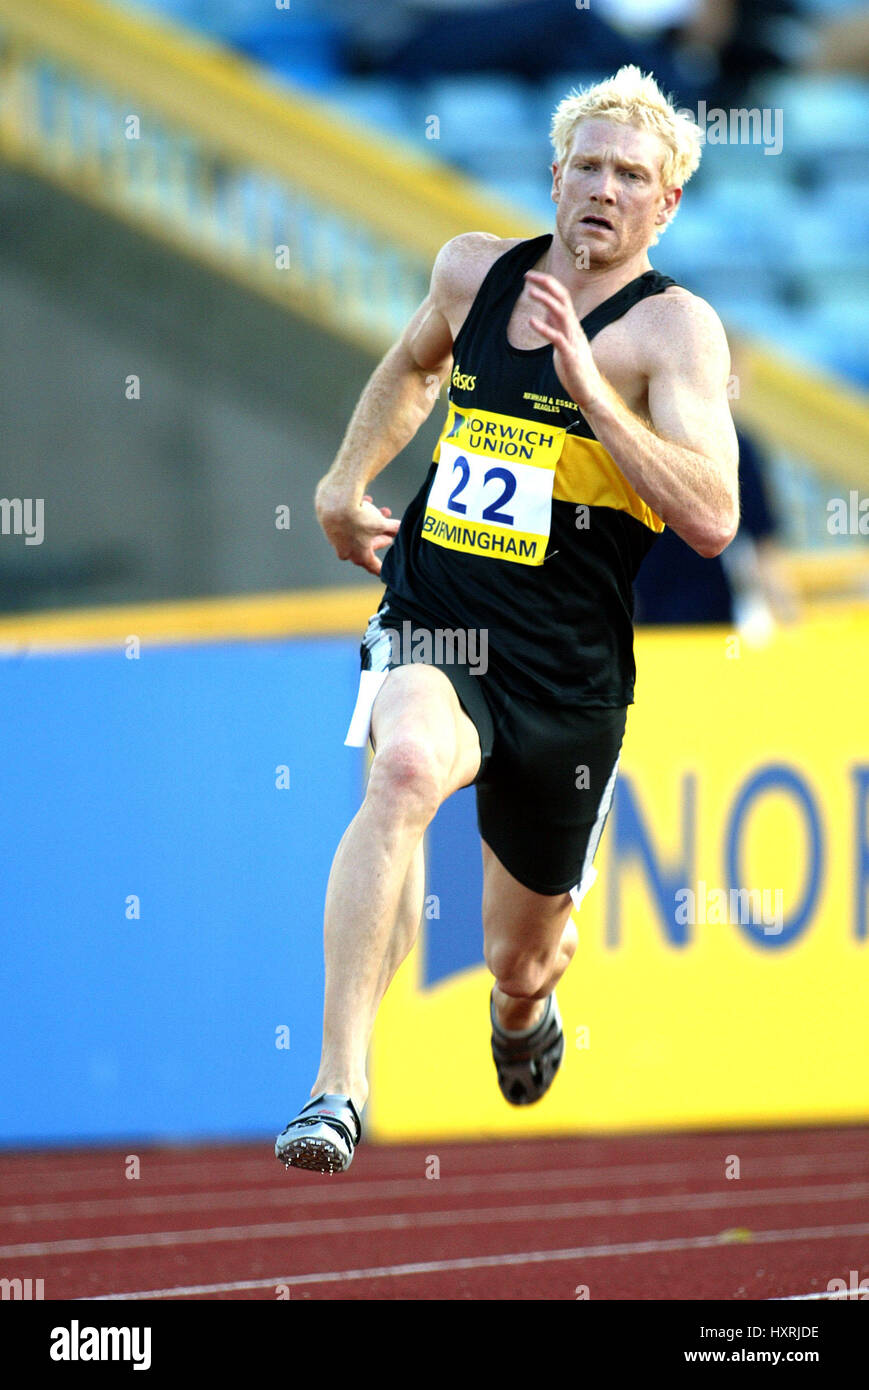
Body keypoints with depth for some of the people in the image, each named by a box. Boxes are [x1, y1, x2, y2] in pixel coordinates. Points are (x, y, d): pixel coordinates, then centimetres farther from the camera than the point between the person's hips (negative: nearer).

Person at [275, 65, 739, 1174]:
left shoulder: (674, 329, -8)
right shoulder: (474, 270, 6)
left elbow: (712, 520, -22)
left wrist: (588, 385, -26)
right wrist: (345, 482, 24)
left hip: (567, 674, -1)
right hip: (428, 628, 1)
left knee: (520, 957, 14)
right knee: (407, 769, -36)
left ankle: (525, 1002, 56)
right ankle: (339, 1085, -41)